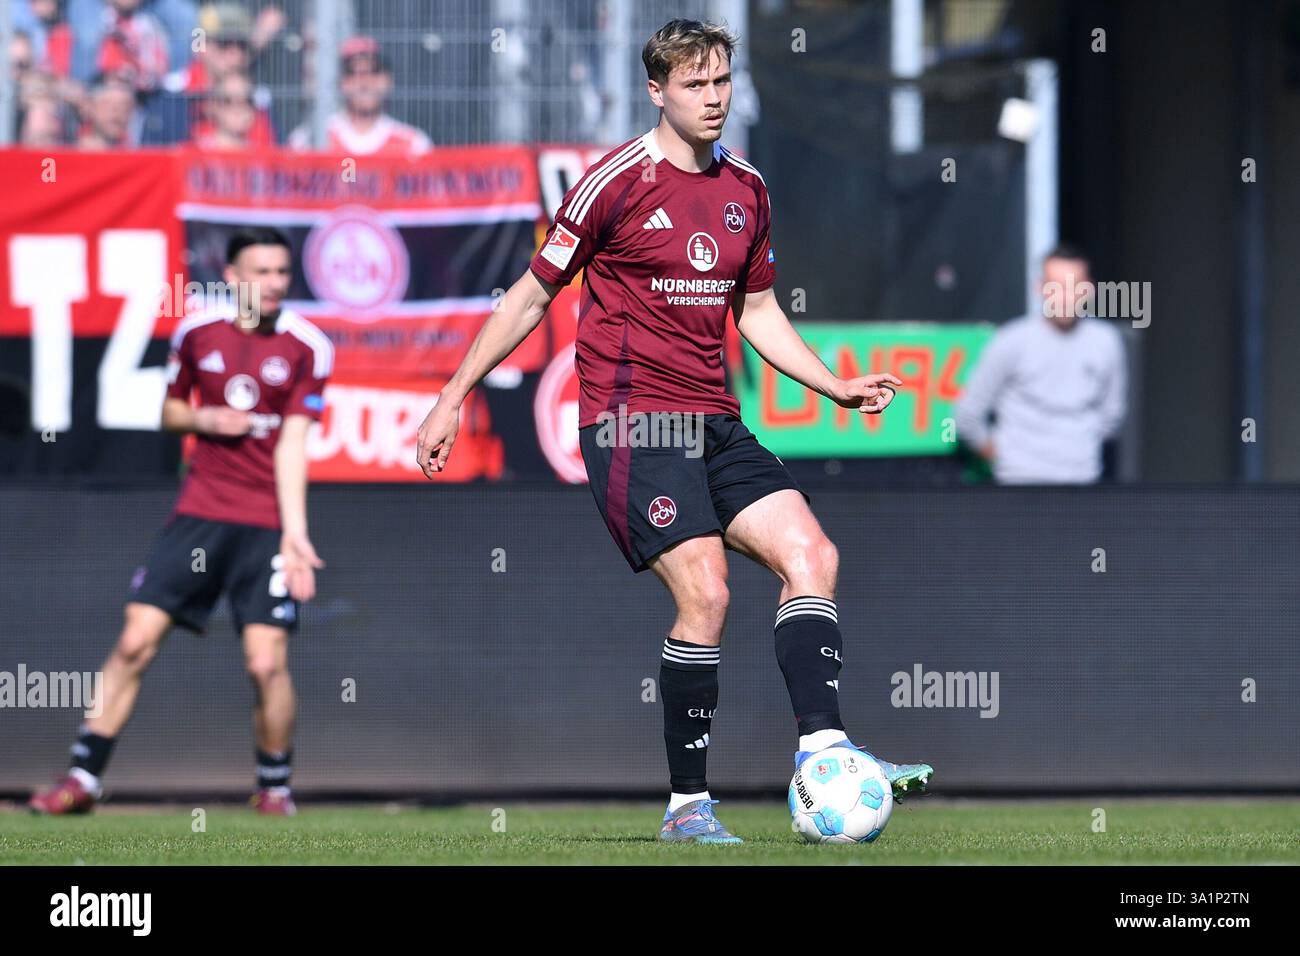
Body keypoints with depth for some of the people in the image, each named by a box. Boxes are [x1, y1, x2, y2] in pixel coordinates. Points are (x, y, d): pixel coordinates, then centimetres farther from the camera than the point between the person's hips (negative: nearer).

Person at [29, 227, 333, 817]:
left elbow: (292, 445, -8)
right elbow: (169, 412, 18)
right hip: (199, 513, 2)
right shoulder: (196, 333, 3)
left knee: (267, 662, -10)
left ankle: (275, 787, 12)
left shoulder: (308, 348, -4)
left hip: (267, 523, -2)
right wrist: (204, 420, -5)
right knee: (135, 641, -4)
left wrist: (294, 533, -16)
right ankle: (83, 778, 4)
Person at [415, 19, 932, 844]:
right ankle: (688, 805, -8)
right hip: (630, 423, -7)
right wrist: (453, 398, 2)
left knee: (811, 554, -12)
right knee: (705, 593, -18)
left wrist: (837, 387, 11)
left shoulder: (746, 189, 13)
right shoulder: (618, 182, -6)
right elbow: (531, 296, 1)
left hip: (714, 422, 7)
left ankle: (823, 752, -17)